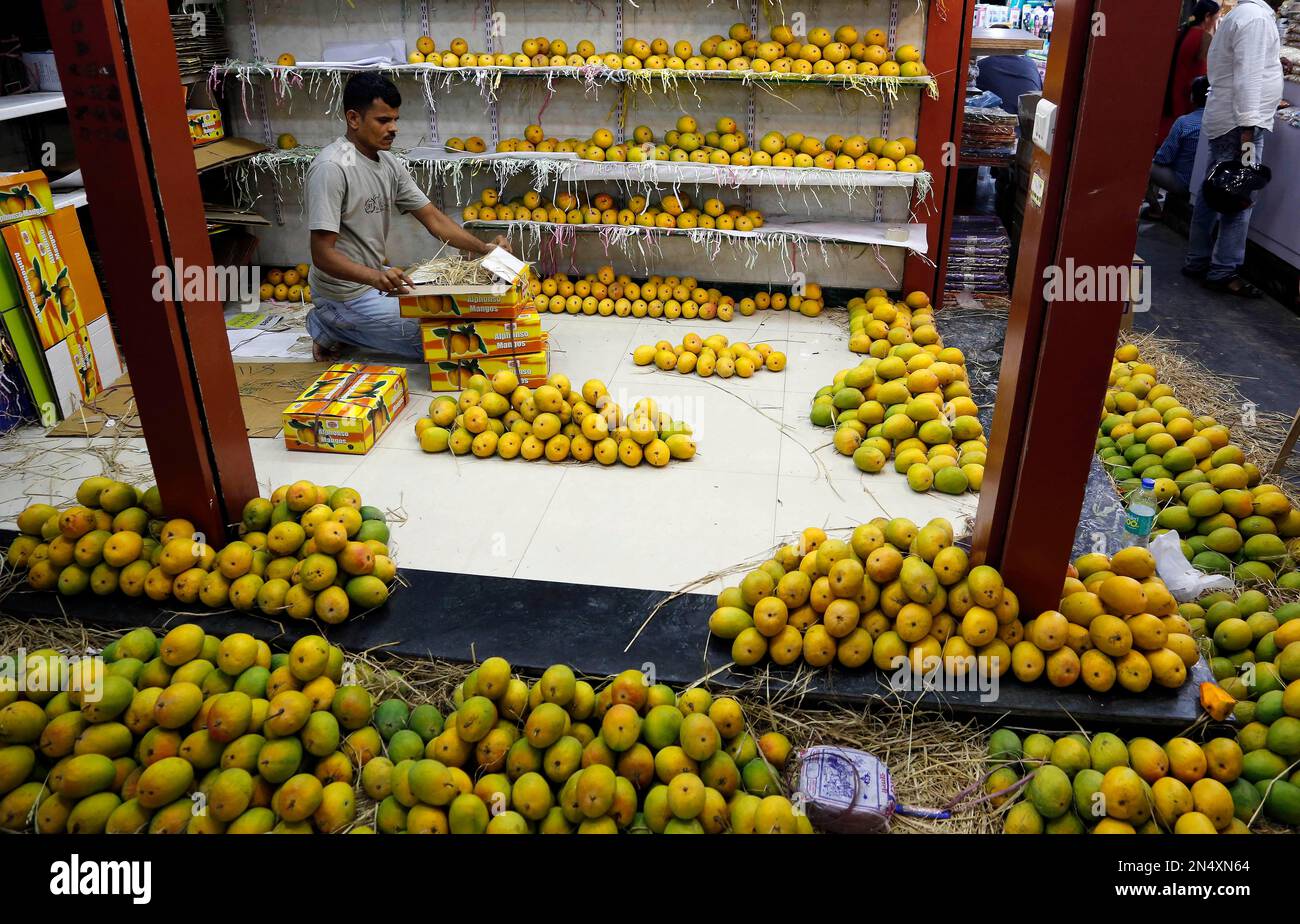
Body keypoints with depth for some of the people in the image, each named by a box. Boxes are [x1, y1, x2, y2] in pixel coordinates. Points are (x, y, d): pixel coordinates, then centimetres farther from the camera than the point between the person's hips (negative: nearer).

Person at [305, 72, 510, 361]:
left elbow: (433, 218, 6)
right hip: (345, 293, -9)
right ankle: (331, 329, 1)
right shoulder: (331, 167, -22)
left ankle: (336, 327, 12)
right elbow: (322, 255, -26)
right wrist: (376, 277, -43)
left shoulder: (389, 163, 5)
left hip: (378, 277, 9)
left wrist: (483, 248, -10)